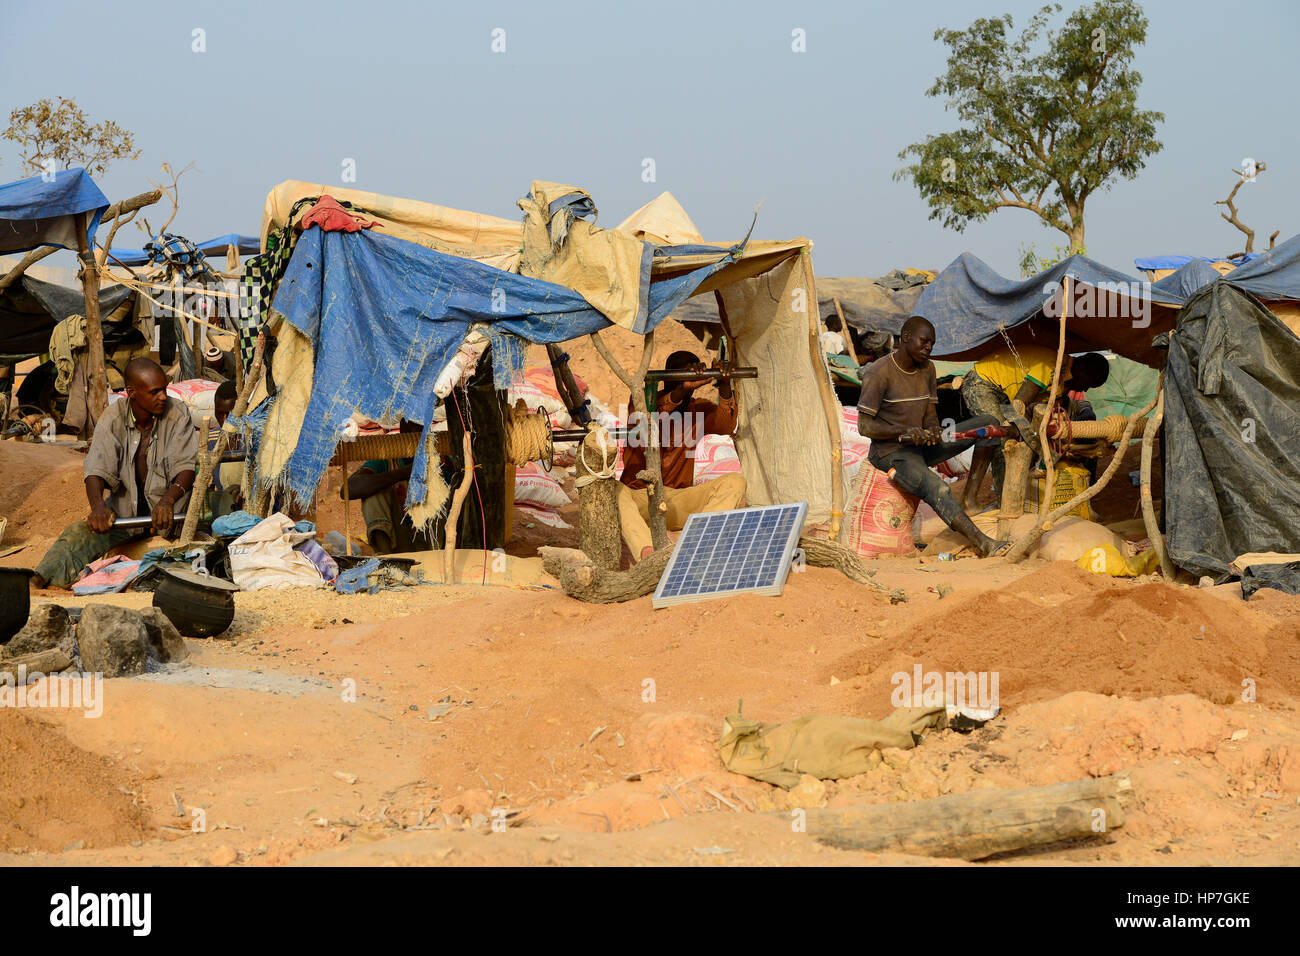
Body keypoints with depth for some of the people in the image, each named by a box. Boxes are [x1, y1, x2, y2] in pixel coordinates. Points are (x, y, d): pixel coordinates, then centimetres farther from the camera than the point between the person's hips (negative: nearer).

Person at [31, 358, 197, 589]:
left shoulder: (177, 414, -8)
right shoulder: (113, 419, -5)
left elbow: (187, 466, -15)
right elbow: (96, 469, -14)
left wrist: (168, 500, -37)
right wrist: (98, 505, -37)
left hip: (169, 508, -1)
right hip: (124, 507, 1)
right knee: (77, 534, -21)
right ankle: (35, 582, -31)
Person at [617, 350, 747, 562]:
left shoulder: (700, 409, 10)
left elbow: (726, 427, -11)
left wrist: (724, 388, -28)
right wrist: (681, 390, -39)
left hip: (679, 502, 3)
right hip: (638, 499, -3)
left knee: (735, 482, -18)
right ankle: (647, 553, -54)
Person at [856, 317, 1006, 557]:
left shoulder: (927, 368, 7)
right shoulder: (879, 372, -16)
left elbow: (930, 415, 9)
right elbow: (864, 426, -18)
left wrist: (933, 429, -17)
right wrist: (906, 431, -31)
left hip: (921, 446, 8)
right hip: (890, 453, -8)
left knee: (988, 423, -2)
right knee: (936, 489, -35)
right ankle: (984, 544, -42)